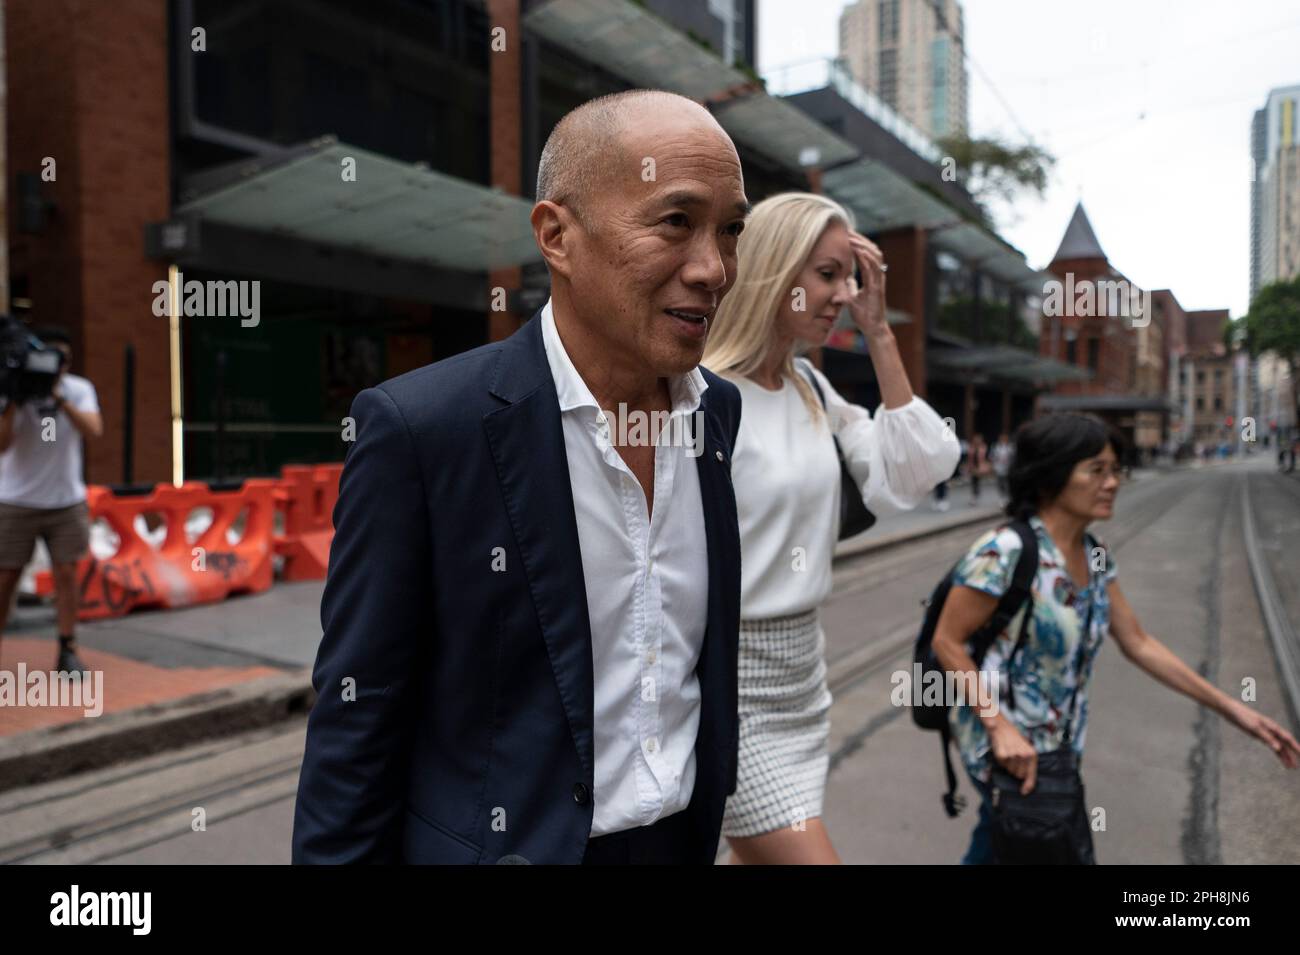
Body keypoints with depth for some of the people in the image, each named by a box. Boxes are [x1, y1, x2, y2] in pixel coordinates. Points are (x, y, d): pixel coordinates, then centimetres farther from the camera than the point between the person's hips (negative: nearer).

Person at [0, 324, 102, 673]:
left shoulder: (79, 389, -2)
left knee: (66, 574, 1)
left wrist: (58, 397, -26)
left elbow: (93, 430, -19)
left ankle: (68, 653, 8)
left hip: (67, 501, 1)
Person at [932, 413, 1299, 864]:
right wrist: (999, 727, -24)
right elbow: (947, 642, -19)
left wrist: (1230, 708, 7)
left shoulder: (1095, 556, 1)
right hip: (1008, 751, -7)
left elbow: (1138, 644, 8)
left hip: (1059, 746, 7)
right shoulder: (1004, 552, -24)